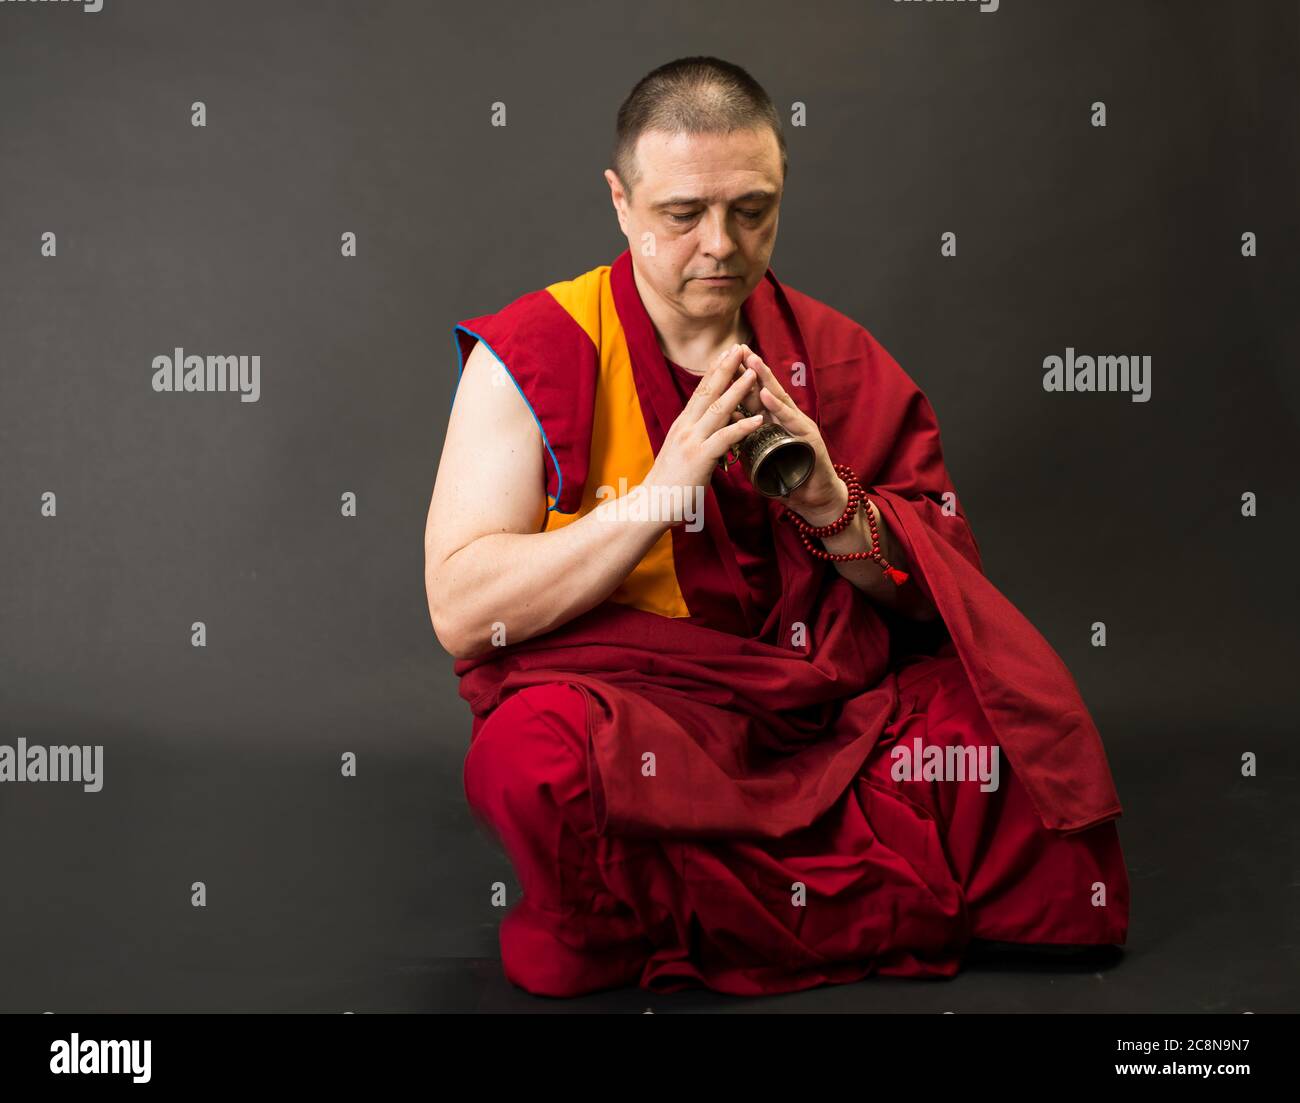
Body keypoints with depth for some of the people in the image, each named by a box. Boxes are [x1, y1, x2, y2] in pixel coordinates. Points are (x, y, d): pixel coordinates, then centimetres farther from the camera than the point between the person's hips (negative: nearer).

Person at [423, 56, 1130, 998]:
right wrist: (658, 495, -20)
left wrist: (834, 508, -14)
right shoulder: (532, 353, -3)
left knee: (1013, 708, -17)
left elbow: (949, 587, 7)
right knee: (541, 757, -35)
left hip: (830, 706, 4)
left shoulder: (836, 358, 7)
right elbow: (461, 613, -11)